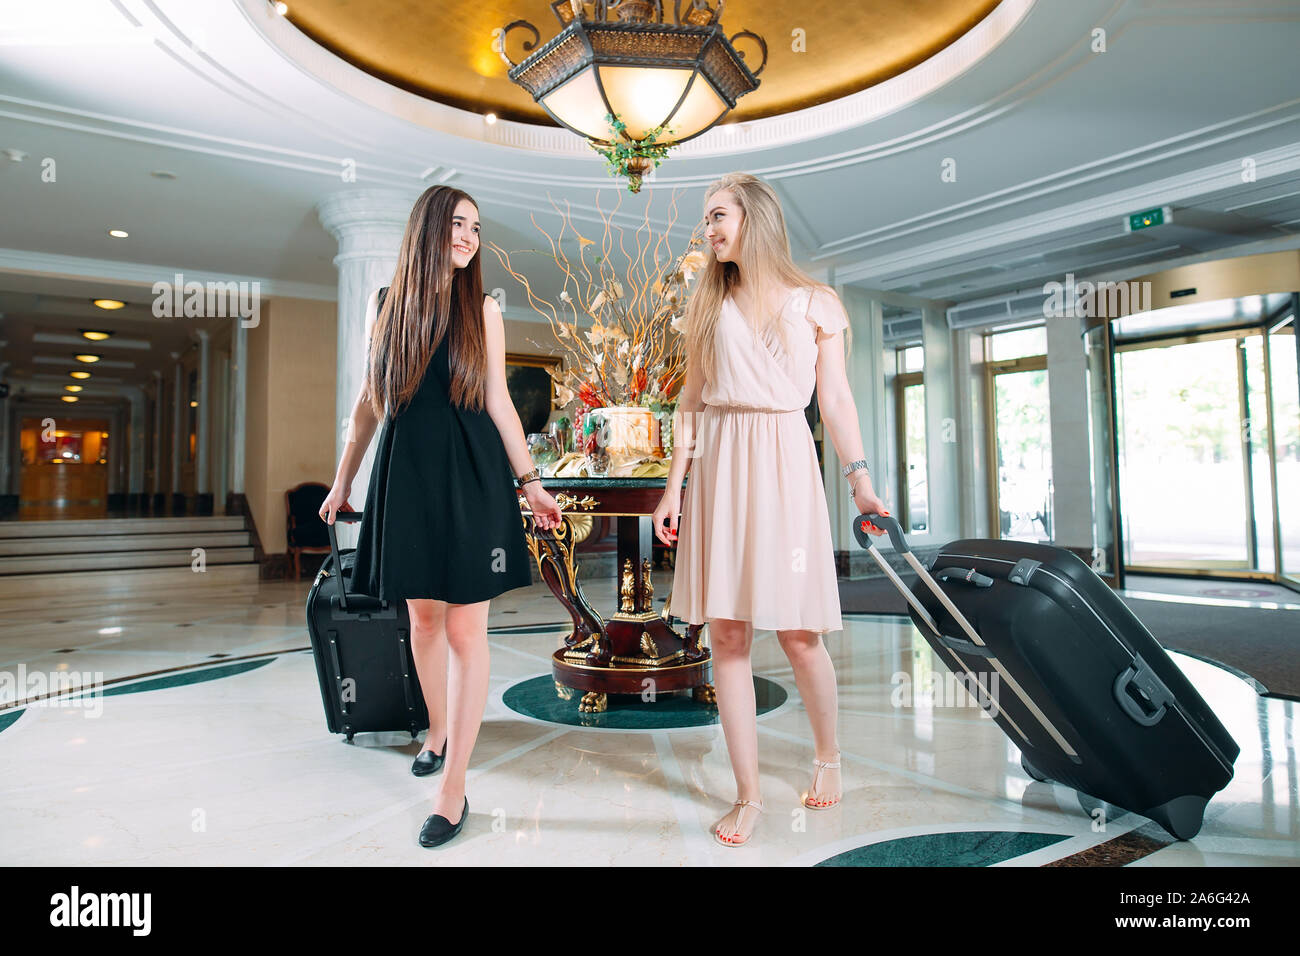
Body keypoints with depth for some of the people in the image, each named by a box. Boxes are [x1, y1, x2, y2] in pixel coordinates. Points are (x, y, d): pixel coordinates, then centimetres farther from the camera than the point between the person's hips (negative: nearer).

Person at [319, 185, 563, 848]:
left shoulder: (482, 309, 5)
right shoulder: (385, 305, 9)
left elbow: (499, 403, 5)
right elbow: (369, 400, 13)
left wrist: (530, 482, 0)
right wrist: (343, 480, 15)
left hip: (473, 474, -2)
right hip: (407, 470, 2)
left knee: (465, 627, -4)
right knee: (424, 617, 12)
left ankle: (453, 787, 2)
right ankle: (438, 731, 36)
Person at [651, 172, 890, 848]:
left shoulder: (813, 302, 8)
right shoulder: (707, 304, 15)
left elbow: (835, 399, 6)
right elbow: (692, 399, 12)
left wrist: (859, 477, -4)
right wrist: (675, 483, 6)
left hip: (782, 464, -2)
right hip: (717, 465, 3)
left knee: (797, 633, -1)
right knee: (726, 634, 0)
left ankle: (827, 756, 28)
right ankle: (748, 796, 12)